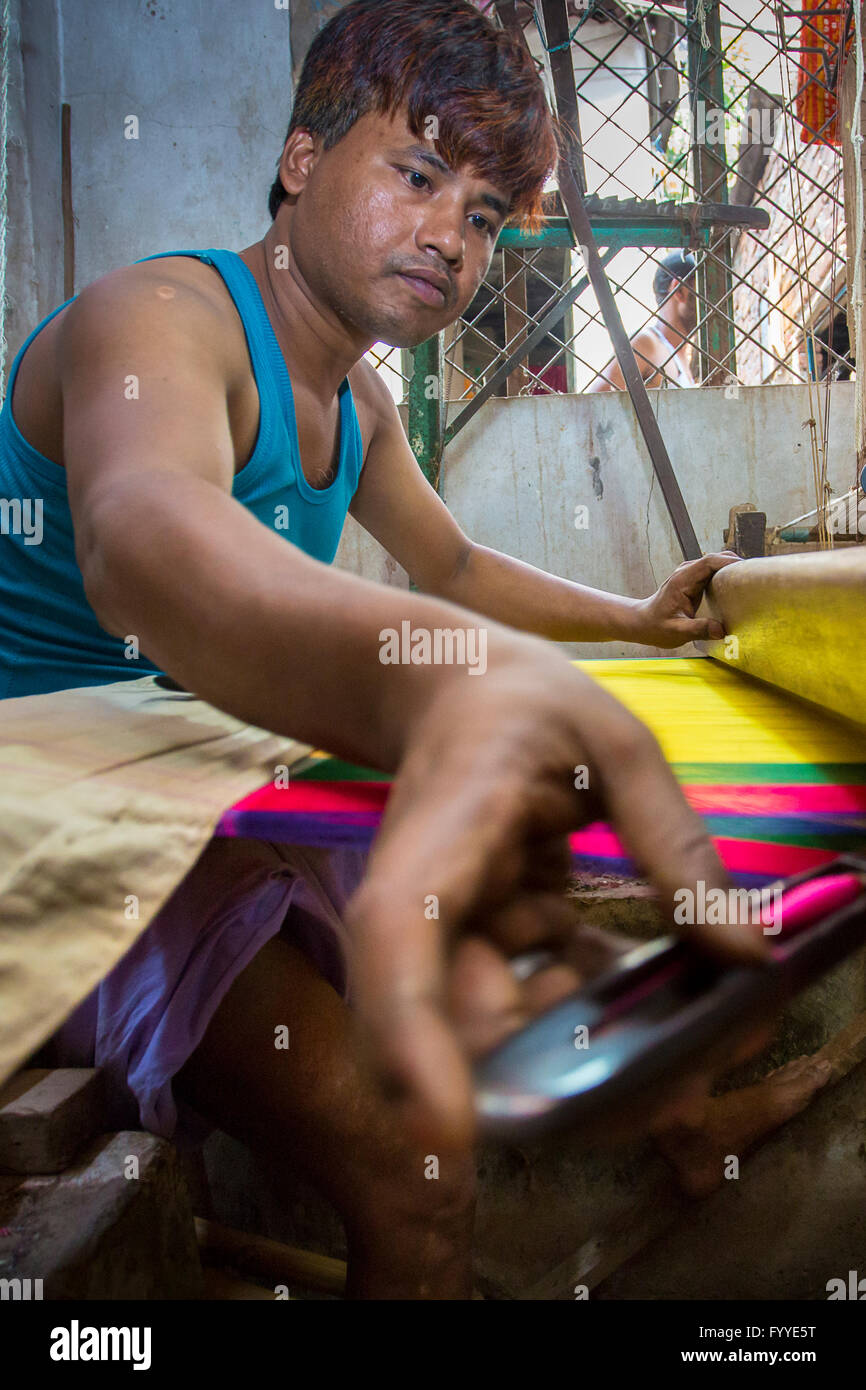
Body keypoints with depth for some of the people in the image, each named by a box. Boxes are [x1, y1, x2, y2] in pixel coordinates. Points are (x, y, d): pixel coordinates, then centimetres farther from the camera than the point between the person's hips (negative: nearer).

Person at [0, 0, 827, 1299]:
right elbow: (142, 529, -44)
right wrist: (446, 683, -64)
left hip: (226, 821, 9)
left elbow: (453, 568, 27)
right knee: (410, 1140, -29)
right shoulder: (160, 317, -20)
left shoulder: (357, 402, 10)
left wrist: (639, 619, 22)